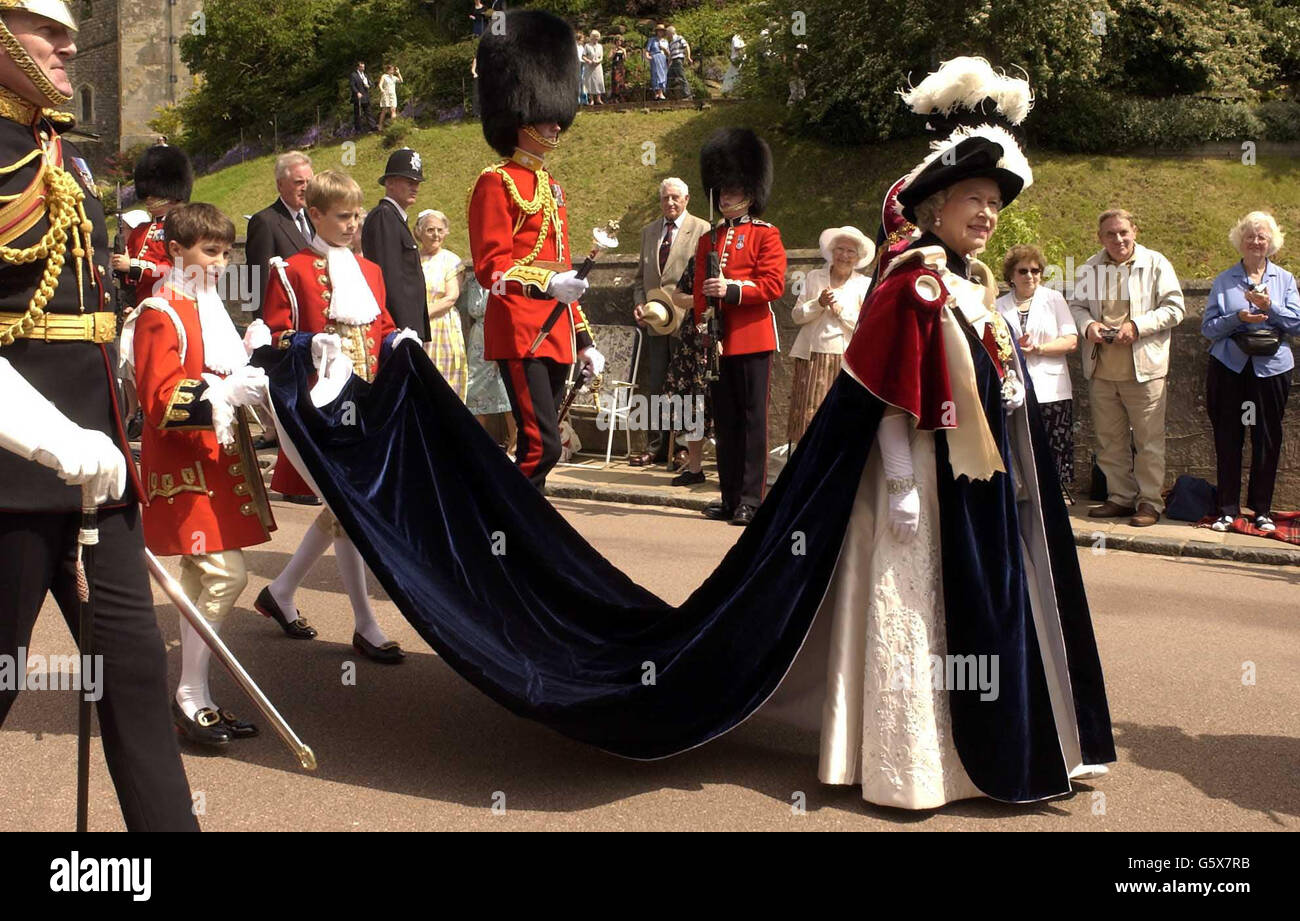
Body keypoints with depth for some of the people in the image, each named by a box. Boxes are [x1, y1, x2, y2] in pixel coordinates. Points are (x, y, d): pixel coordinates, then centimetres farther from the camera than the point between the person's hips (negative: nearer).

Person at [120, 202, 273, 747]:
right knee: (225, 575, -14)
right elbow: (159, 399, -21)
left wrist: (253, 382, 11)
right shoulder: (161, 315, -13)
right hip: (183, 468, -9)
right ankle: (190, 696, -3)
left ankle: (197, 700, 18)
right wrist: (227, 392, -29)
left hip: (215, 462, 10)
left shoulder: (209, 309, 16)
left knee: (200, 580, 11)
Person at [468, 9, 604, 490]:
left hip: (554, 332, 9)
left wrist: (584, 340, 20)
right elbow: (492, 268, -12)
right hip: (518, 331, -8)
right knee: (541, 445, -15)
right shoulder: (496, 182, -5)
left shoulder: (552, 188, 20)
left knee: (539, 444, 10)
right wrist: (547, 284, -28)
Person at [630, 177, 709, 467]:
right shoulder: (649, 231, 16)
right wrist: (639, 304, 5)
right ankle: (656, 449, 14)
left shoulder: (702, 230, -1)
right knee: (657, 387, 8)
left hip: (686, 322, -5)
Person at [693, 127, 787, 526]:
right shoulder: (708, 240, 16)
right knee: (725, 421, 8)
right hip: (718, 341, 5)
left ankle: (751, 499, -2)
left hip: (752, 341, -5)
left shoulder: (766, 235, 1)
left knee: (753, 419, -3)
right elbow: (700, 292, 14)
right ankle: (730, 497, 14)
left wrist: (730, 289, -18)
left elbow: (773, 284, -10)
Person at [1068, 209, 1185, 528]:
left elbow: (1174, 308, -4)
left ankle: (1150, 501, 8)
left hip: (1143, 368, -4)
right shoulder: (1089, 269, 8)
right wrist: (1088, 324, -6)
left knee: (1148, 440, 0)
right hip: (1101, 369, 4)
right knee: (1109, 440, 10)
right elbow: (1076, 305, 17)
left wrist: (1137, 325, -16)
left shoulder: (1155, 263, -1)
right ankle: (1120, 498, 21)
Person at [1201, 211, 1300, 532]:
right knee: (1227, 439, 2)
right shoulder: (1224, 281, 6)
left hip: (1271, 369, 0)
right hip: (1230, 368, 0)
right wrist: (1237, 318, -15)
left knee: (1267, 440, 5)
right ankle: (1228, 509, 11)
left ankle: (1262, 510, 15)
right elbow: (1208, 327, 1)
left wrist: (1270, 307, -15)